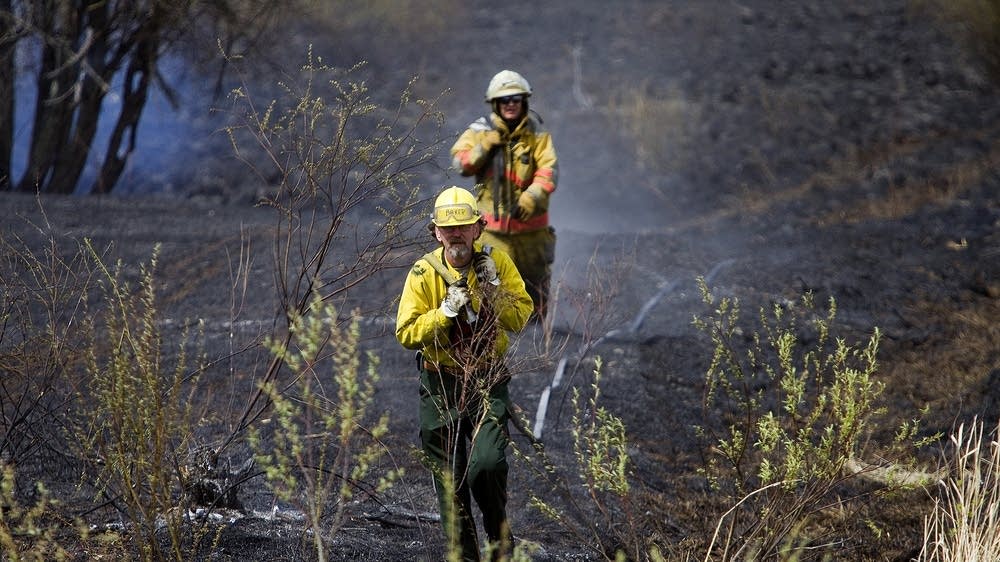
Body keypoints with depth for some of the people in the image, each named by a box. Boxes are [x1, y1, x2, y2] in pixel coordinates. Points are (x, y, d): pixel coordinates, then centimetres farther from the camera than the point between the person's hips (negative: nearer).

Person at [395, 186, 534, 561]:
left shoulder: (497, 263, -4)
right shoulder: (424, 273, -7)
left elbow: (521, 318, -7)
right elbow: (406, 334, -10)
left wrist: (494, 290, -20)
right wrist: (446, 311, -21)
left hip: (488, 382, -1)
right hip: (441, 386, 1)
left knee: (486, 465, -19)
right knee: (449, 481, 6)